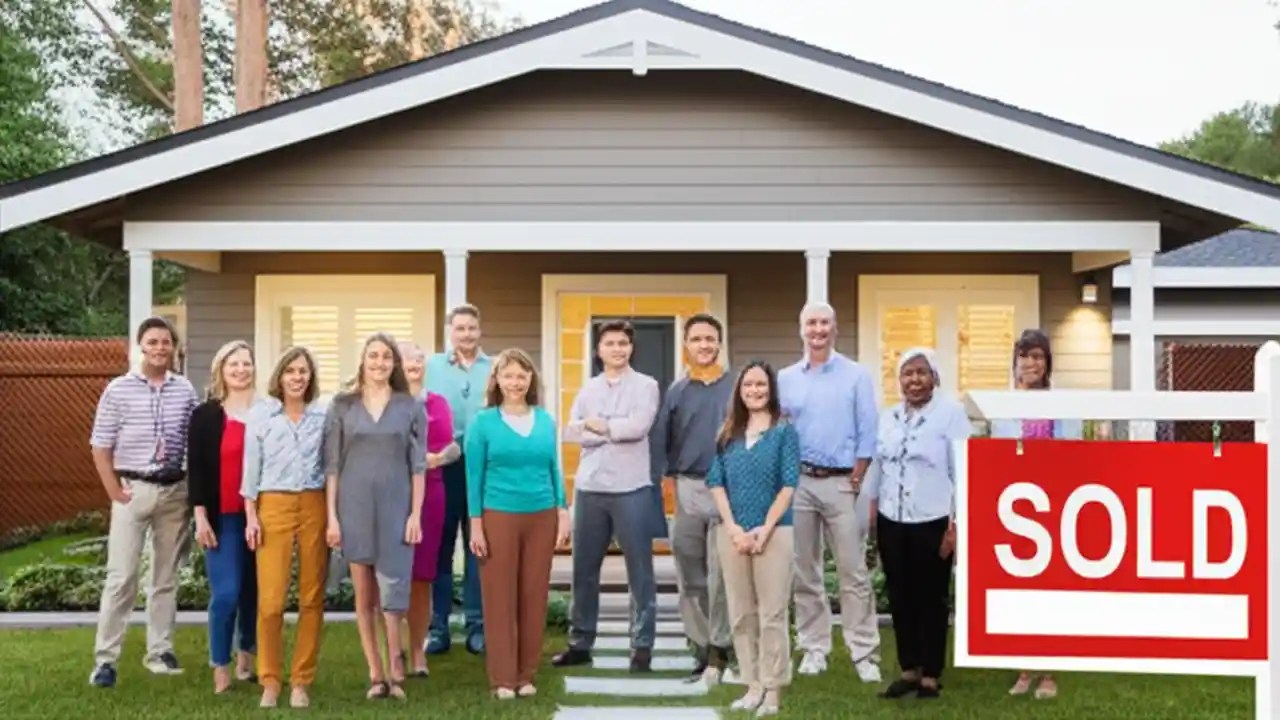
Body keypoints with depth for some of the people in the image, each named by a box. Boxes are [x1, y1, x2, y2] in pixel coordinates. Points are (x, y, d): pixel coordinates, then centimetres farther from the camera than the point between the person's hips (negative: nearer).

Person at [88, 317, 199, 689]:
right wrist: (116, 493, -8)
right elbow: (101, 447, -2)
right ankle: (105, 659, 1)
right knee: (121, 577, -4)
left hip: (175, 491, 3)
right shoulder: (118, 389, -3)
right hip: (133, 489, -3)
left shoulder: (186, 390, 4)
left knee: (166, 576, 10)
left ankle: (159, 651, 19)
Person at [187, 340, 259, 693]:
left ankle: (247, 654, 29)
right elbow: (196, 469, 0)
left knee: (254, 590, 9)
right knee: (226, 593, -7)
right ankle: (220, 666, 6)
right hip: (223, 517, -2)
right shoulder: (205, 415, 2)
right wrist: (201, 517, -7)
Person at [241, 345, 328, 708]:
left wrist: (333, 514, 3)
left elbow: (329, 465, 9)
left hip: (314, 507, 2)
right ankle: (270, 680, 8)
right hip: (274, 506, -2)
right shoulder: (260, 413, 3)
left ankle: (301, 681, 13)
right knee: (271, 600, -6)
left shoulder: (322, 415, 7)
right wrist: (250, 515, -2)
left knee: (312, 598, 4)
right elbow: (251, 467, 3)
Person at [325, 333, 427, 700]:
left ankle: (395, 664, 11)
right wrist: (332, 515, -3)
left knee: (392, 590, -6)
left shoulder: (411, 407, 4)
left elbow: (418, 465, 2)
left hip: (395, 507, -1)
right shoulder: (342, 405, 5)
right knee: (364, 596, 6)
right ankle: (376, 673, 14)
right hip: (354, 506, 1)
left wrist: (416, 514, -4)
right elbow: (331, 464, 3)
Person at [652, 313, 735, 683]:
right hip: (687, 490, 4)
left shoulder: (737, 387, 0)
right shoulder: (676, 392, 9)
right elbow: (660, 444, 7)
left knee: (720, 577, -3)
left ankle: (719, 650, 6)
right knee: (690, 578, 9)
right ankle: (702, 647, 19)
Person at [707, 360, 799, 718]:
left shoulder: (784, 431, 1)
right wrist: (733, 527, -7)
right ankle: (753, 685, 16)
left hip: (773, 532, -4)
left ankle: (772, 689, 6)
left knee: (772, 613, -1)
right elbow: (717, 483, 6)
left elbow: (788, 485, -5)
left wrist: (764, 529, -13)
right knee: (741, 613, 7)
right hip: (732, 533, 4)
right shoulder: (728, 434, 11)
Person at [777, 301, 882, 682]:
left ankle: (864, 653, 2)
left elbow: (868, 432, -1)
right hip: (798, 482, 3)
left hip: (841, 482, -3)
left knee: (853, 572, -2)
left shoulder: (856, 375, 2)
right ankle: (813, 648, 16)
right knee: (804, 572, 7)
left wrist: (856, 479, -7)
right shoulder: (785, 379, 9)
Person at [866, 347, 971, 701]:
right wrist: (873, 513, 11)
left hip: (933, 522, -5)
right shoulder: (887, 417, 10)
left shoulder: (951, 413, -7)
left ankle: (931, 675, 16)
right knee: (900, 598, 11)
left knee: (931, 599, 6)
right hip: (892, 522, 5)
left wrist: (955, 525, -12)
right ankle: (909, 669, 23)